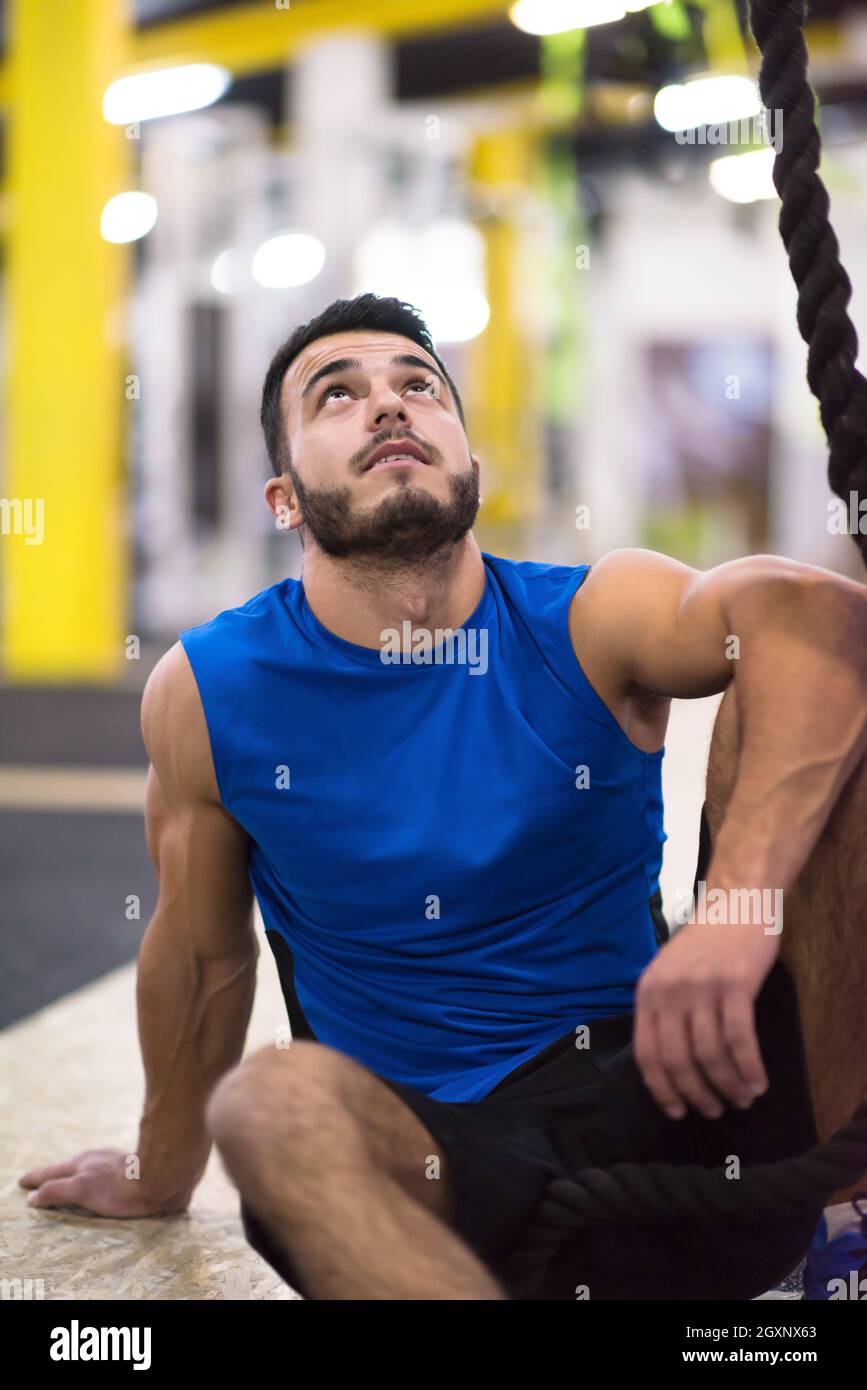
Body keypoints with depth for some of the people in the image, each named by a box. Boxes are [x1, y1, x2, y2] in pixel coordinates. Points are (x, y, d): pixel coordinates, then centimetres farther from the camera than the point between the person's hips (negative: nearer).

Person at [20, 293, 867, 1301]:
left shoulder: (592, 622, -5)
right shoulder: (206, 693, -1)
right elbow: (201, 954, 14)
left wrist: (740, 901, -43)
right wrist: (160, 1182, 27)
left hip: (675, 1105, 1)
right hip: (443, 1165, 0)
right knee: (272, 1101, -36)